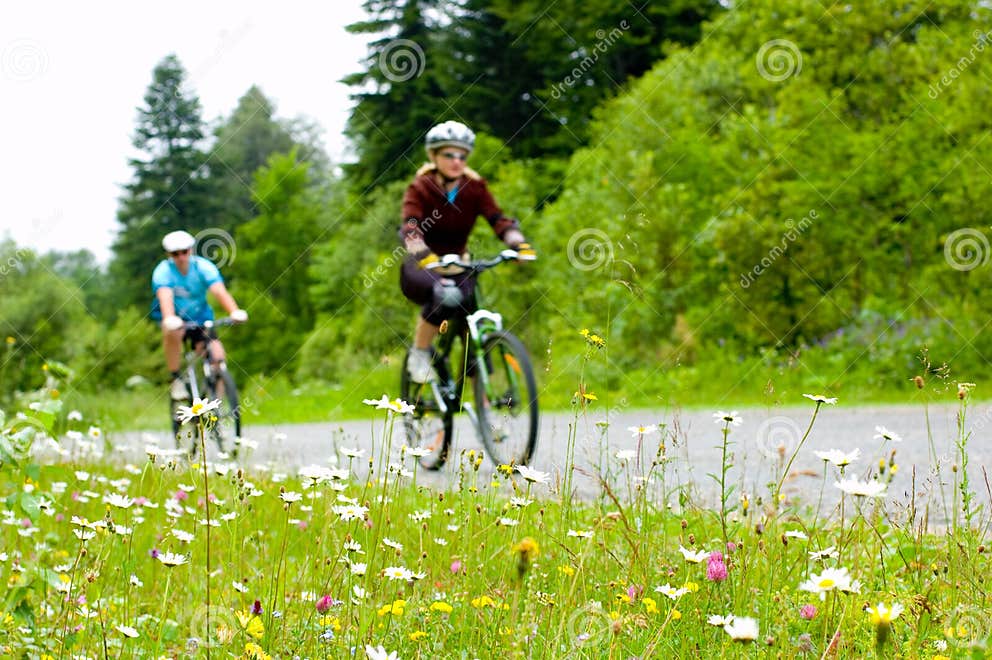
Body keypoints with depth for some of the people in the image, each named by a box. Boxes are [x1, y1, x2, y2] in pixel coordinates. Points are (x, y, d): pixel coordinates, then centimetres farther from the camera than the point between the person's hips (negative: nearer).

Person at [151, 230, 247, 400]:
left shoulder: (203, 267, -16)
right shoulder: (163, 271, -19)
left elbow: (219, 291, -32)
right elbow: (165, 296, -38)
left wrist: (235, 312, -51)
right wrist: (169, 318, -60)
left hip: (199, 317, 1)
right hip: (175, 317, -1)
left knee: (217, 356, -19)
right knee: (173, 332, -37)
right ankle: (176, 380, -20)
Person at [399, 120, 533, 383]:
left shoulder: (474, 188, -4)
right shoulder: (420, 188, -12)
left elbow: (498, 218, -17)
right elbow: (410, 228, -29)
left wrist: (518, 243, -39)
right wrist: (423, 255, -49)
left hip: (457, 269, 3)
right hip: (420, 270, -3)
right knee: (446, 296, -36)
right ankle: (419, 354, -16)